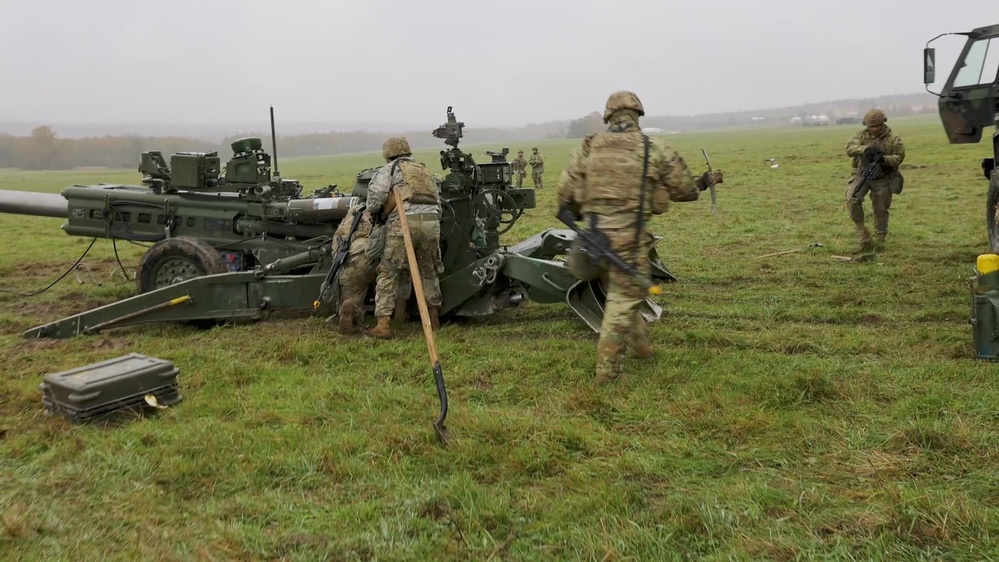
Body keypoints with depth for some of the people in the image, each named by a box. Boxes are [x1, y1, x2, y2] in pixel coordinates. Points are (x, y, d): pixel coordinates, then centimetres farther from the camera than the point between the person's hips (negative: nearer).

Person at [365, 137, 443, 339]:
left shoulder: (390, 169, 13)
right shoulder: (425, 171, 30)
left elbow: (376, 193, -3)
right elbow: (438, 203, 24)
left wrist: (373, 211, 14)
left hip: (404, 223, -5)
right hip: (432, 222, 5)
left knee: (388, 272, 2)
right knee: (428, 271, 21)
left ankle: (383, 324, -4)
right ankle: (433, 318, 29)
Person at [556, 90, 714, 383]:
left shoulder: (590, 147, 5)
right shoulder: (656, 148, -2)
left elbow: (565, 191, 4)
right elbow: (684, 190, 7)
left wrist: (580, 214, 24)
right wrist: (702, 184, 29)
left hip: (595, 233, 4)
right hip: (629, 234, -4)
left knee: (620, 291, 22)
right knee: (624, 297, 3)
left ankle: (641, 345, 37)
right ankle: (607, 369, 3)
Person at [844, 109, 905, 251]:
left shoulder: (893, 139, -7)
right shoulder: (862, 135, -2)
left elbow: (899, 158, -9)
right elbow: (850, 148, -15)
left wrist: (884, 159, -29)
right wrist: (865, 149, -34)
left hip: (882, 179, -1)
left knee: (881, 211, 6)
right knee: (852, 199, -22)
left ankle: (880, 241, 21)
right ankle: (861, 230, -4)